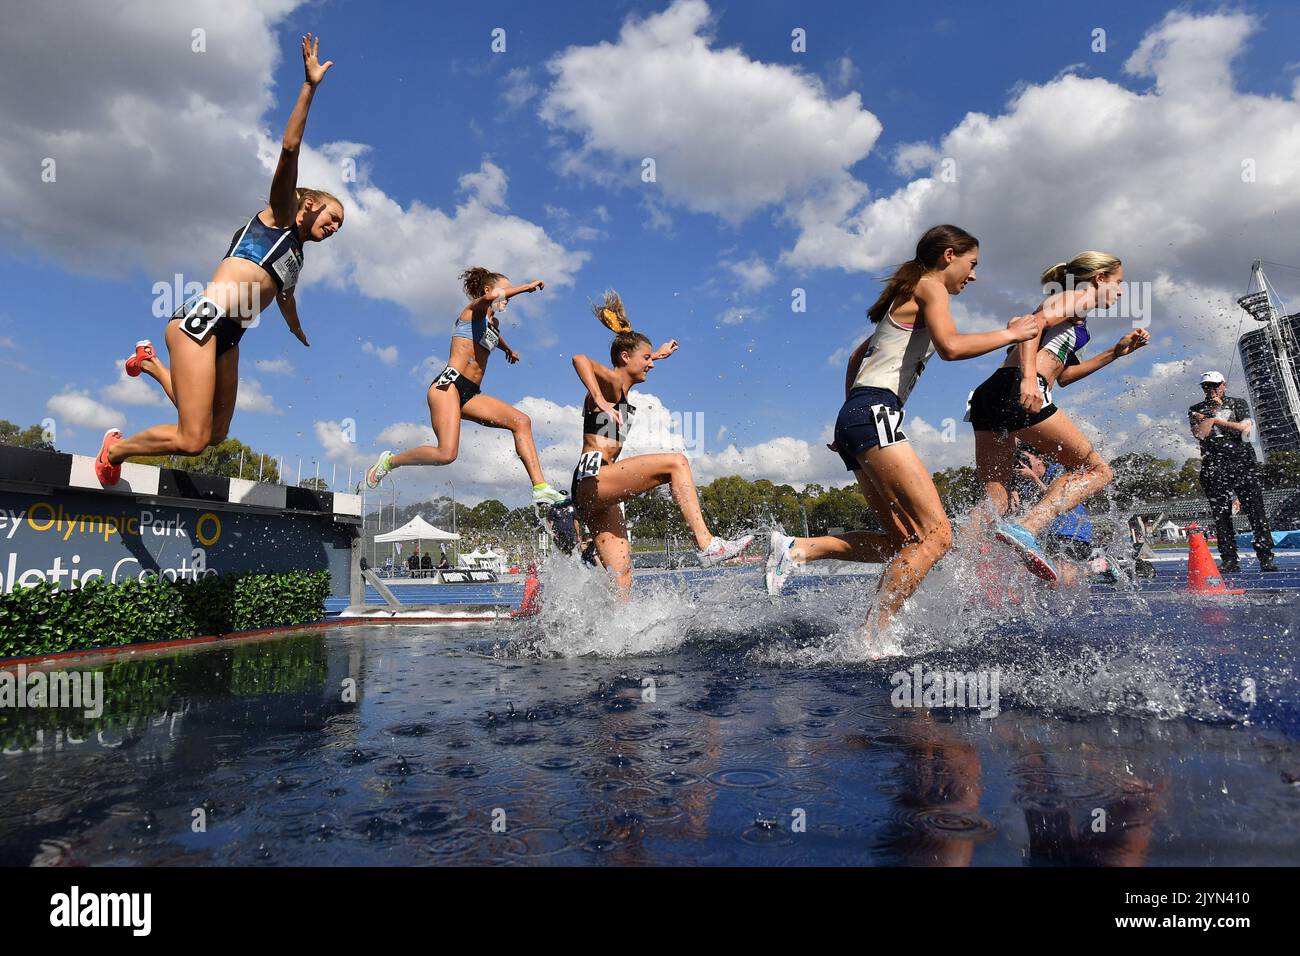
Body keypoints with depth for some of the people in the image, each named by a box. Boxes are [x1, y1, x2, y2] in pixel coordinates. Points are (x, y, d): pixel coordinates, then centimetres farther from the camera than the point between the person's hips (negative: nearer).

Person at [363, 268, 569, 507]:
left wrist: (508, 350, 74)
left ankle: (541, 489, -17)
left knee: (521, 421, -9)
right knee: (447, 454, -24)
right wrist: (527, 287, -12)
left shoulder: (495, 323, 28)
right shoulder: (473, 309, 4)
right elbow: (492, 297, -22)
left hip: (471, 394, 9)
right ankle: (390, 461, 2)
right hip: (449, 384, -9)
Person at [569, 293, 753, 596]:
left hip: (597, 496, 10)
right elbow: (580, 359, -24)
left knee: (622, 583, 0)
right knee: (675, 462, -18)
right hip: (592, 480, -10)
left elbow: (636, 365, 51)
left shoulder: (620, 387, 26)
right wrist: (600, 402, -31)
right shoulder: (610, 383, -1)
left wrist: (657, 354, 63)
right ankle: (706, 544, -24)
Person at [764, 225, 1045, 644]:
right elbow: (950, 346, -16)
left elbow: (858, 354, 37)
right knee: (936, 533, -14)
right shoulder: (929, 287, 3)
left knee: (903, 540, 6)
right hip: (875, 413, -10)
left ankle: (796, 548, -4)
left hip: (855, 416, 10)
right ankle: (871, 638, -19)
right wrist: (1009, 334, -2)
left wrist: (852, 415, 32)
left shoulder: (906, 300, 31)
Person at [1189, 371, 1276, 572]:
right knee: (1221, 513, -2)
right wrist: (1213, 411, -3)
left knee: (1255, 509, -5)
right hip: (1214, 466, 0)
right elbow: (1200, 433, -6)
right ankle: (1229, 561, 2)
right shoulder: (1196, 410, 11)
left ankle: (1266, 557, -1)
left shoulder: (1238, 404, 12)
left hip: (1242, 461, 0)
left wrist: (1215, 420, -3)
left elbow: (1245, 428, -5)